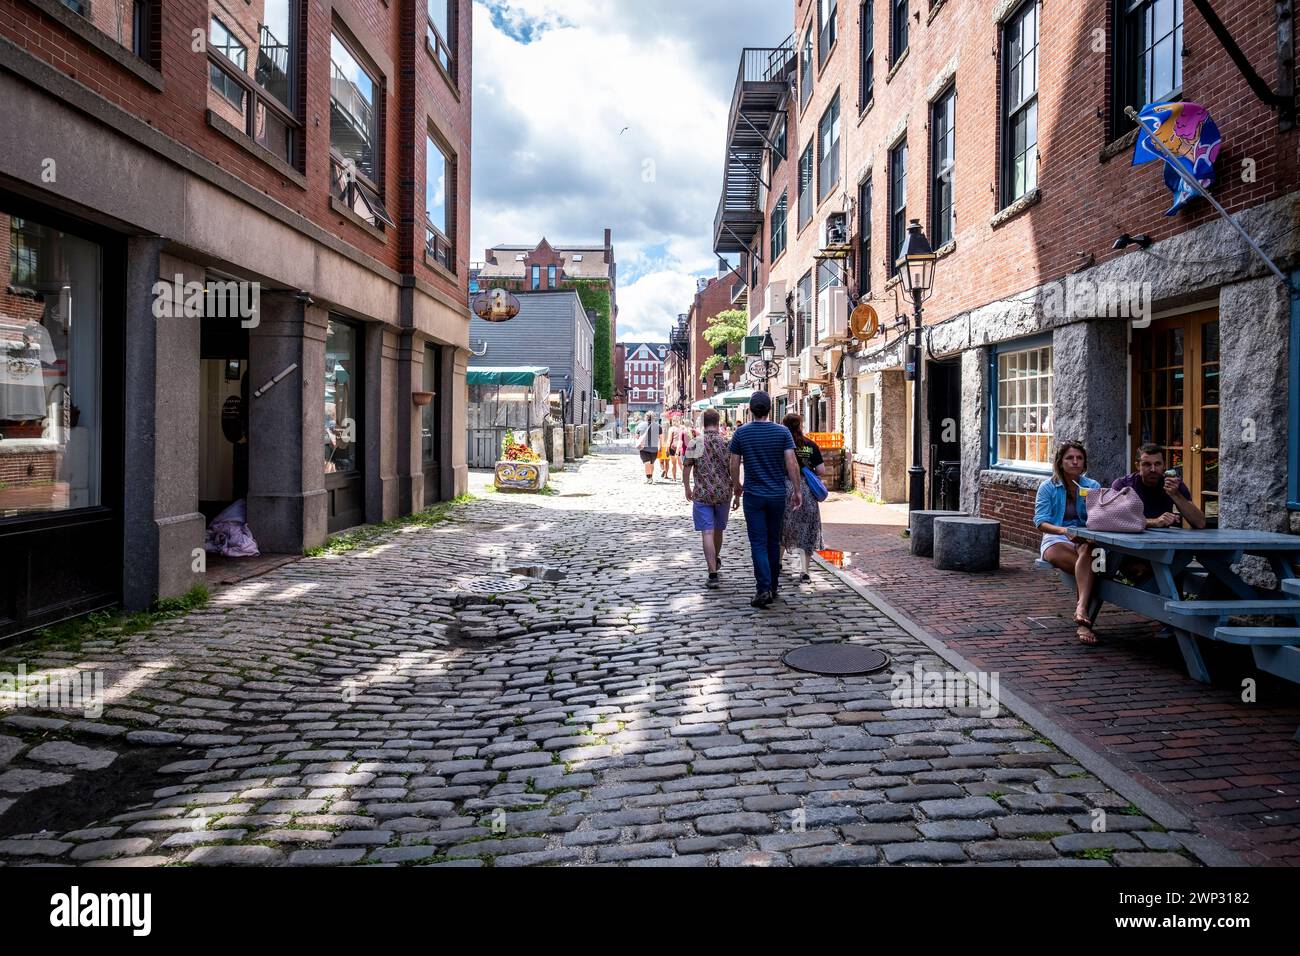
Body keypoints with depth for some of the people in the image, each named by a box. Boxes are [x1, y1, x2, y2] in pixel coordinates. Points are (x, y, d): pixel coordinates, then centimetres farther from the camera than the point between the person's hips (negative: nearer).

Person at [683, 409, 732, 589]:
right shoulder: (727, 442, -3)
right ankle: (716, 561, 44)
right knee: (718, 529, 21)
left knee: (707, 533, -4)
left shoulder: (695, 443, -6)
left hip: (702, 494, -2)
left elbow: (686, 469, -5)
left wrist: (687, 489, 10)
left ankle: (713, 574, -11)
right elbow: (734, 470, -1)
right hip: (723, 493, 3)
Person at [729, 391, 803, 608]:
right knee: (774, 541, 15)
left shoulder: (741, 433, -3)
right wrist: (797, 490, -1)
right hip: (778, 494, 2)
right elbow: (792, 463, -9)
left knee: (759, 543, -1)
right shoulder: (782, 432, -3)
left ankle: (764, 588, -13)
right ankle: (773, 586, 24)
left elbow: (734, 465, 0)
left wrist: (736, 489, 14)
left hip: (753, 495, -1)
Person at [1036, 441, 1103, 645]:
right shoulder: (1048, 487, 6)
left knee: (1088, 551, -38)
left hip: (1086, 539, 1)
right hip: (1055, 539, -1)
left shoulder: (1092, 486, 13)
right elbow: (1040, 522, -3)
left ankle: (1081, 609, -53)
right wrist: (1063, 530, -23)